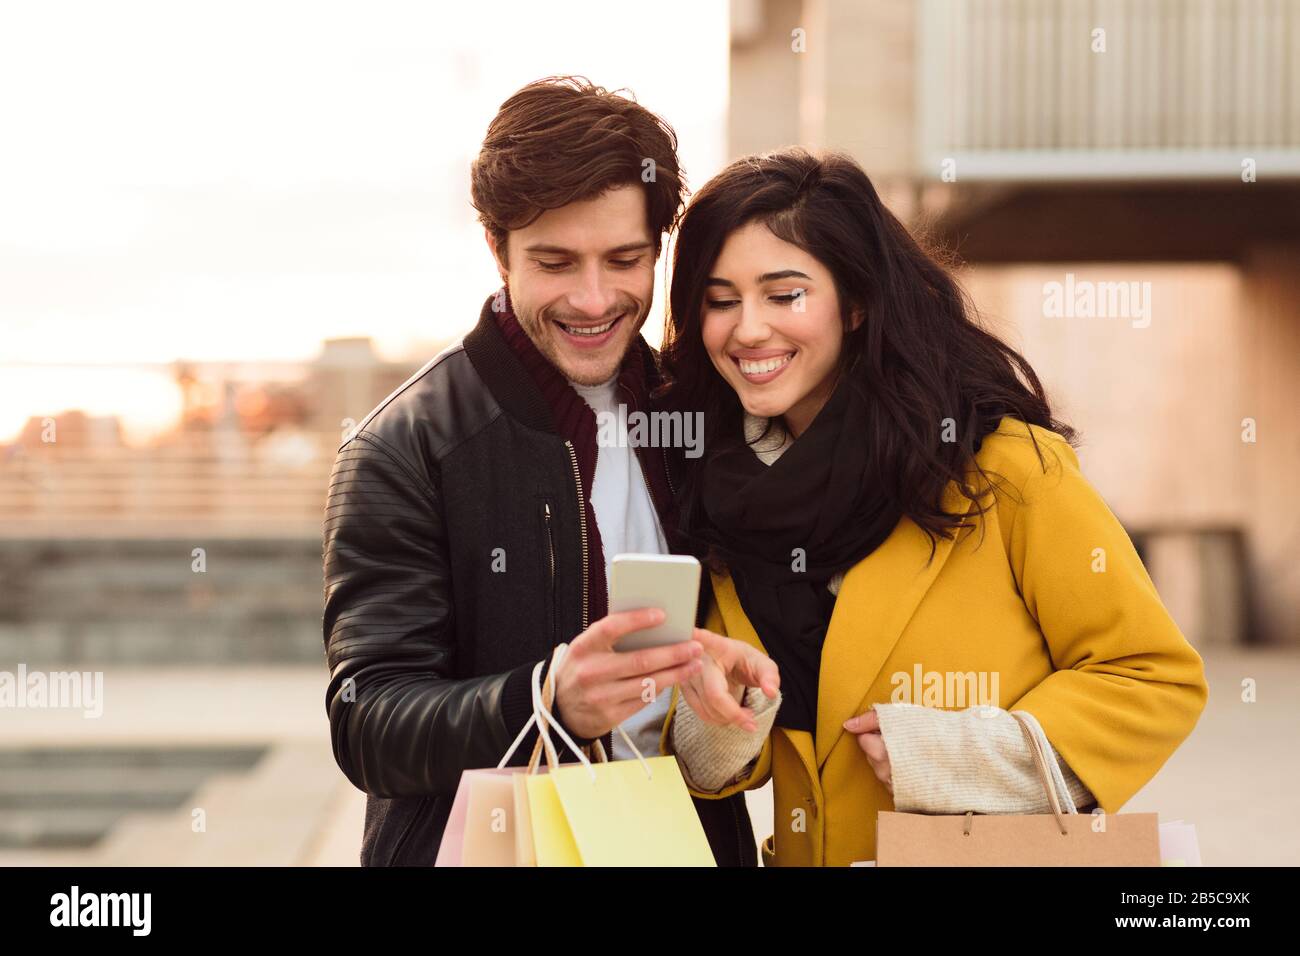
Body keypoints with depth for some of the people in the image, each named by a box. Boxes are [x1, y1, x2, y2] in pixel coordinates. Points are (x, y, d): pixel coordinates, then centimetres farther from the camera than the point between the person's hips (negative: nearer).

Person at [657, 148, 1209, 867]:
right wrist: (714, 732, -12)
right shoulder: (721, 489, 3)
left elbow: (1156, 681, -4)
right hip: (806, 852, 4)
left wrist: (975, 757, -14)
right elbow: (709, 761, 8)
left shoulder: (1004, 469, -9)